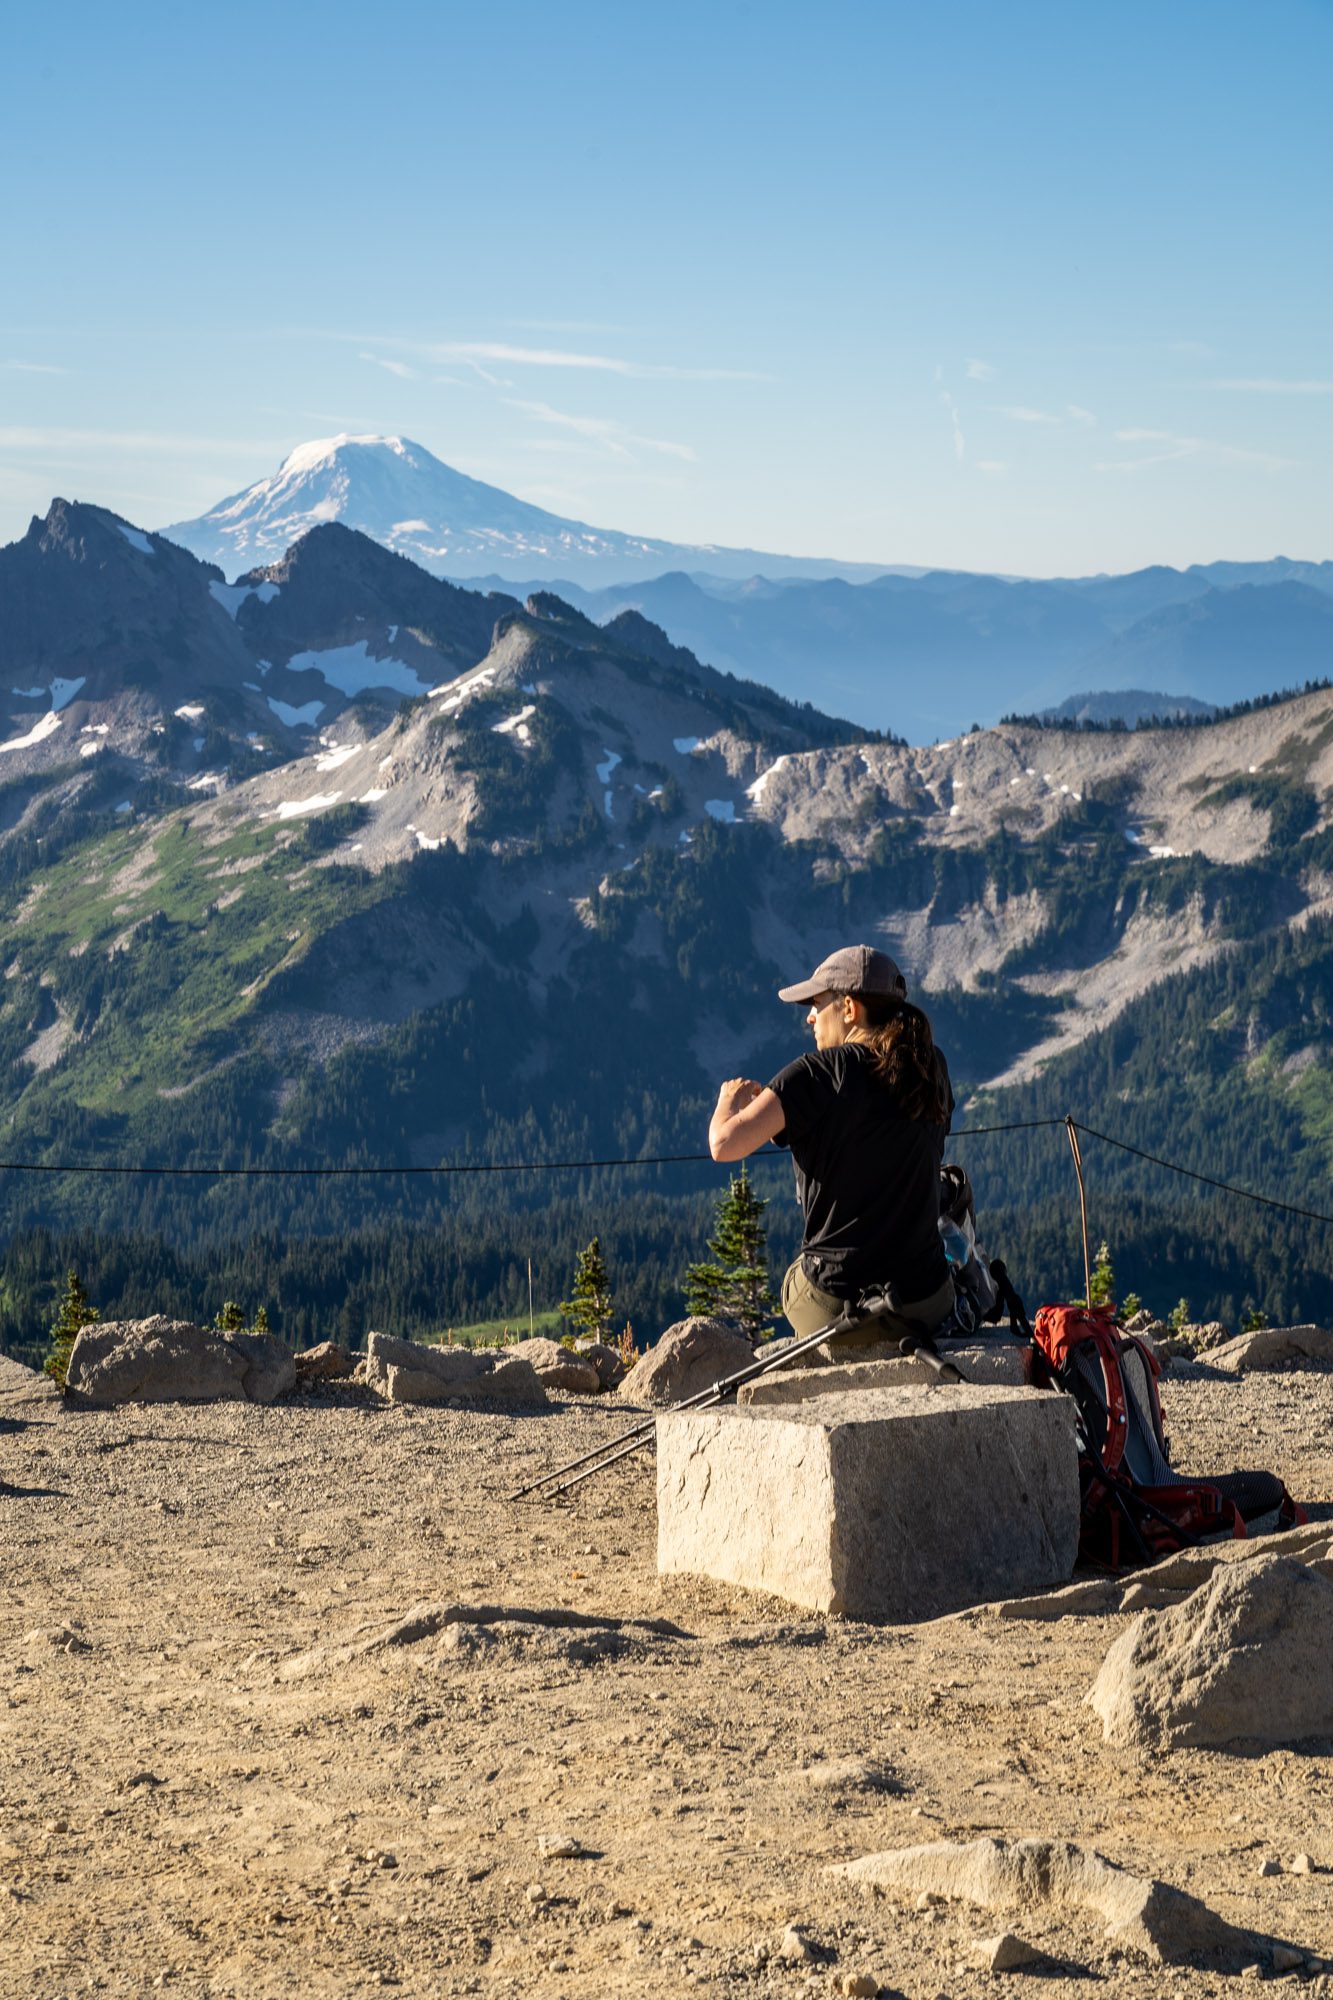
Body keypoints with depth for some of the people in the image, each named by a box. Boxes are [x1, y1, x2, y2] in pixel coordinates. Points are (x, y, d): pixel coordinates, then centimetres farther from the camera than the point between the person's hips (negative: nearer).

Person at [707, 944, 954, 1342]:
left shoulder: (817, 1074, -15)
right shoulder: (932, 1067, 2)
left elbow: (724, 1145, -20)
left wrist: (730, 1099, 2)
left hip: (835, 1305, -4)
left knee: (793, 1283, 31)